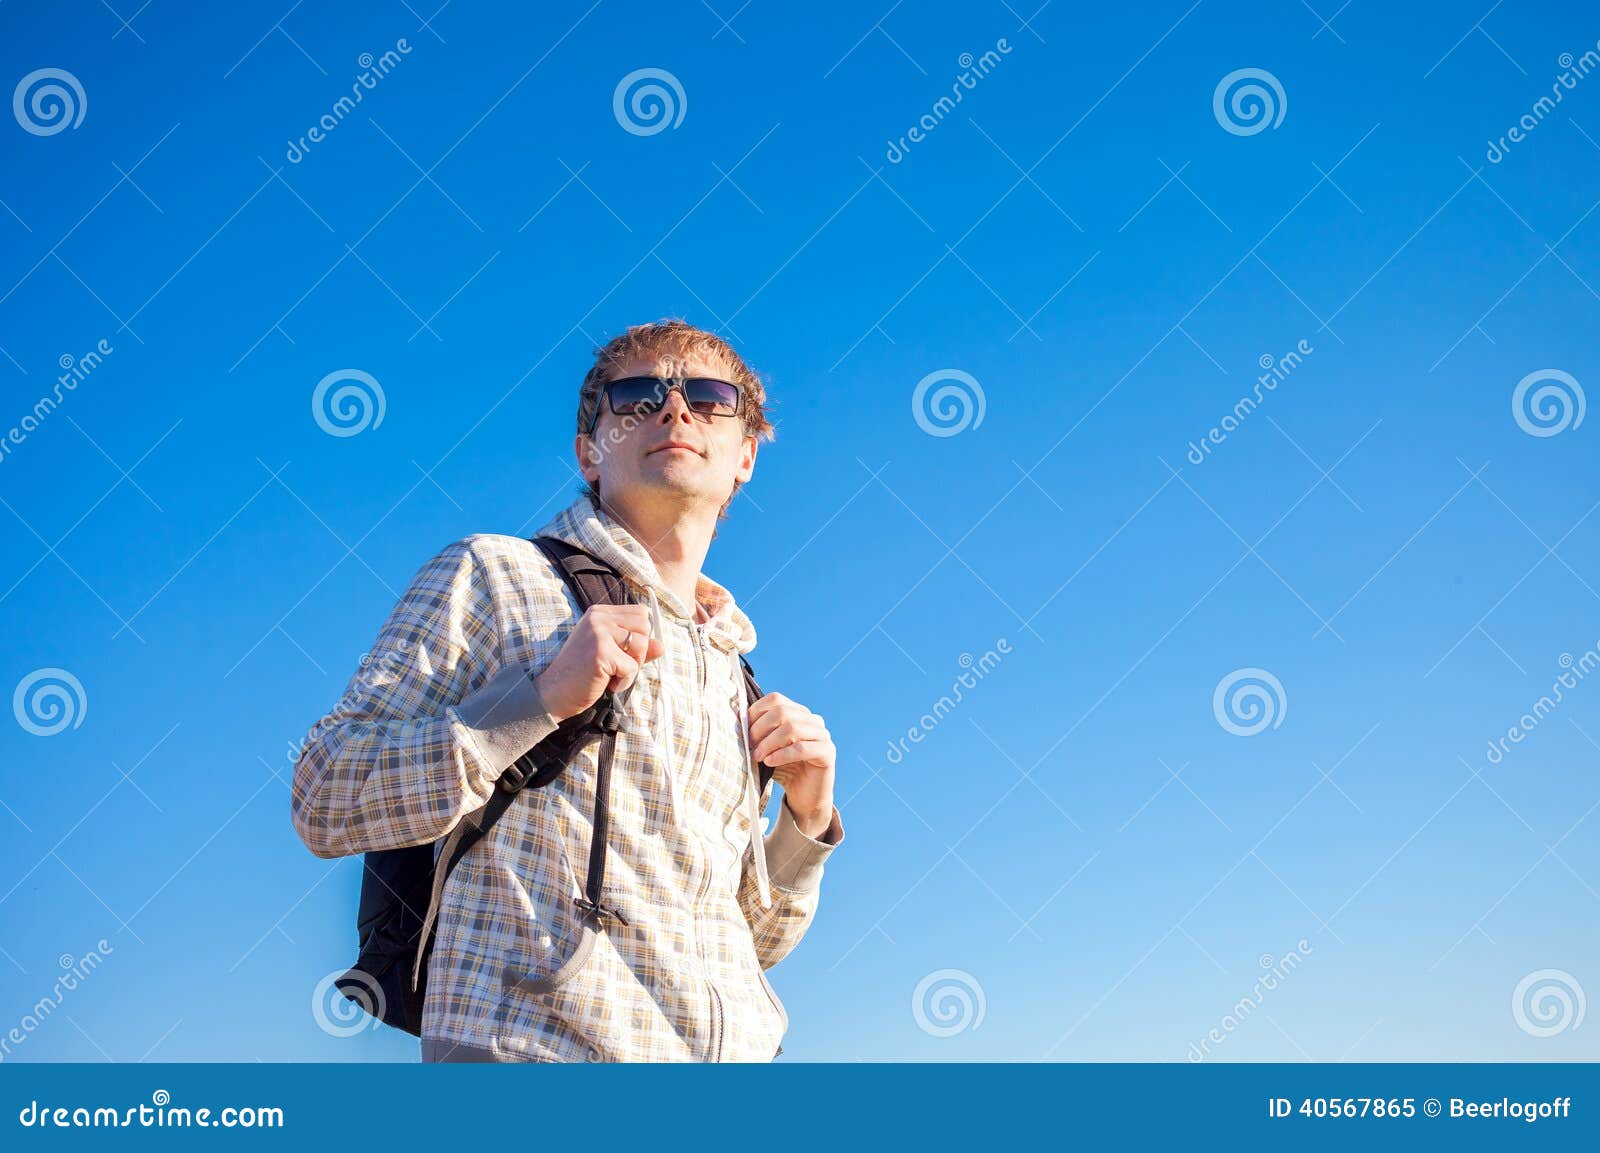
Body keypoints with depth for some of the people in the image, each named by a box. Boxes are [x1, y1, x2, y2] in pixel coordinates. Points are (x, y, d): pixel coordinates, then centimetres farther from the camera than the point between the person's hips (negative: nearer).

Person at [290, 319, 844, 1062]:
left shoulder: (731, 663, 18)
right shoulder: (493, 575, 3)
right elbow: (324, 805, -7)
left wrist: (806, 819, 5)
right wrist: (543, 696, -14)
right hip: (538, 1043, -5)